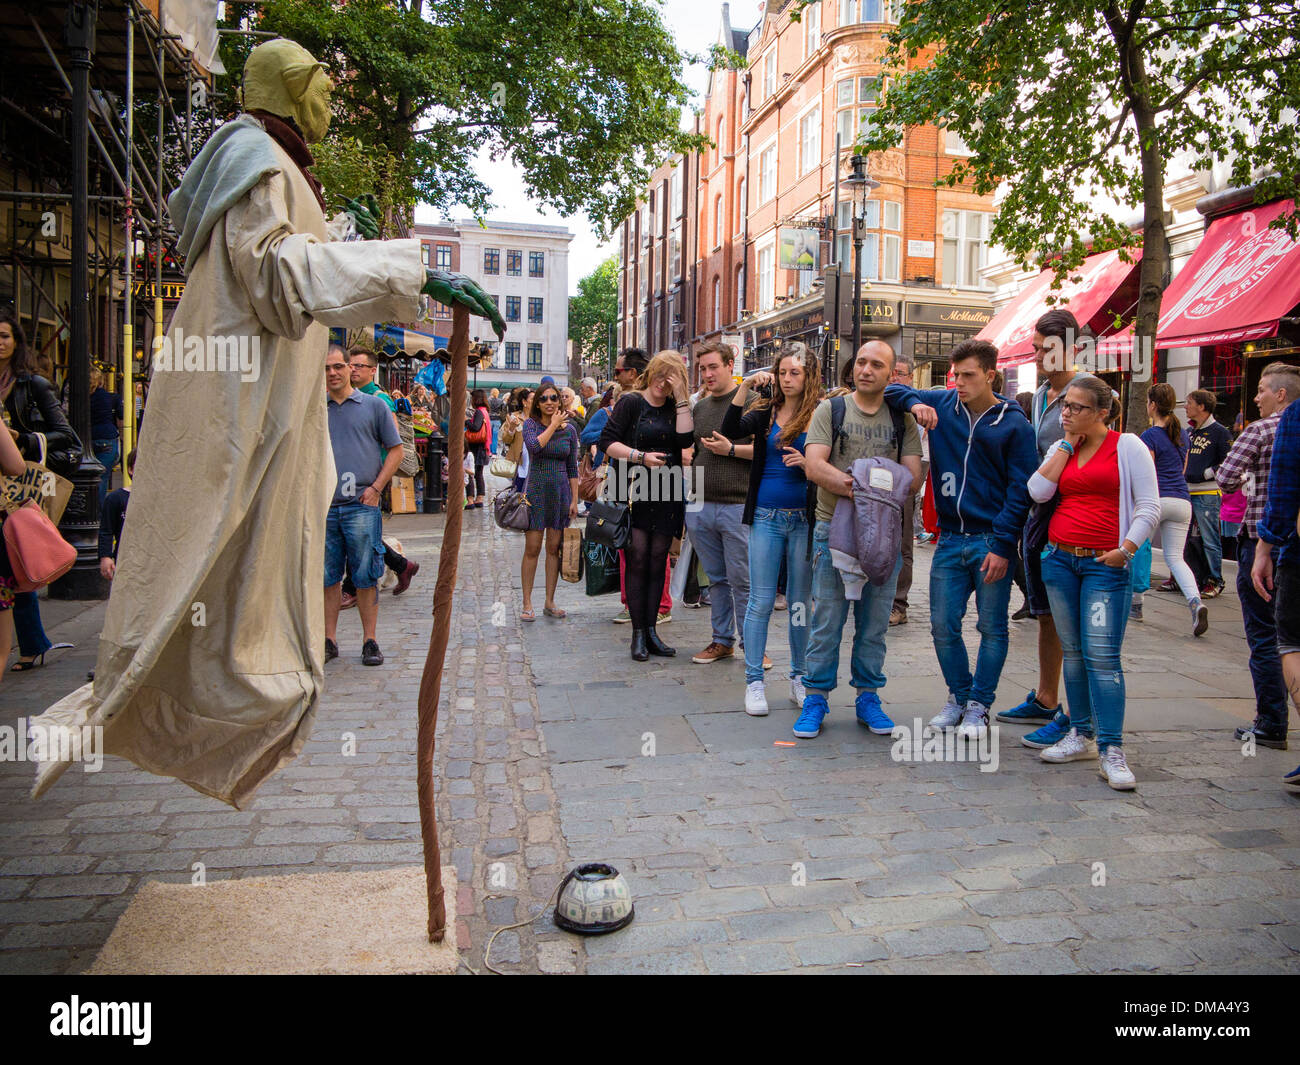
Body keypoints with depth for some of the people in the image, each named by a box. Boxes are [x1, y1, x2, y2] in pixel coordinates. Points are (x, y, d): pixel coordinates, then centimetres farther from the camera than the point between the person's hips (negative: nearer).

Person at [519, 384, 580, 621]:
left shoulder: (569, 430, 5)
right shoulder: (530, 424, -2)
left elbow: (572, 468, 8)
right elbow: (534, 446, -23)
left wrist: (574, 500, 4)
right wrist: (553, 425, -13)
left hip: (561, 492, 3)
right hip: (536, 491, -3)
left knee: (554, 548, 6)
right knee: (532, 549, -3)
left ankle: (550, 602, 14)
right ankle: (527, 604, 4)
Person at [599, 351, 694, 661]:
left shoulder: (677, 408, 12)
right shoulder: (631, 402, 2)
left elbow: (686, 439, -6)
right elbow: (607, 442, -4)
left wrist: (681, 398, -6)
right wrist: (640, 456, -15)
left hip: (666, 495, 4)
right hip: (634, 492, -3)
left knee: (658, 561, 5)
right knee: (637, 559, -6)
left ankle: (651, 631, 11)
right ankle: (638, 633, 1)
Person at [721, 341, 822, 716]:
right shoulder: (766, 412, 6)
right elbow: (731, 431, -9)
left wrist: (808, 464, -18)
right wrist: (746, 386, -13)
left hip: (803, 519, -1)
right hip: (766, 517, 1)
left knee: (801, 601, 9)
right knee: (760, 601, 3)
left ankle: (799, 678, 22)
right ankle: (754, 681, 11)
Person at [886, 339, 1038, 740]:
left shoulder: (1014, 424, -4)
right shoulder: (941, 404, 5)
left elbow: (1021, 490, -6)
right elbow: (891, 390, 15)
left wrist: (1002, 545, -13)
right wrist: (914, 403, -7)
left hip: (991, 541, -3)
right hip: (950, 539, 3)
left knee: (992, 628, 5)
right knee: (943, 626, 7)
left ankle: (979, 705, 19)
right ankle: (959, 695, 26)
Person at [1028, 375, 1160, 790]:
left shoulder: (1127, 446, -1)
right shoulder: (1061, 449, 13)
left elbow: (1148, 506, -3)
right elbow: (1038, 492, -3)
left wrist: (1126, 549, -14)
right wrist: (1067, 445, 0)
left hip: (1105, 565, -5)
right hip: (1060, 559, 5)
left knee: (1102, 657, -11)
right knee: (1073, 652, 10)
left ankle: (1111, 750, -5)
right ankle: (1081, 736, 21)